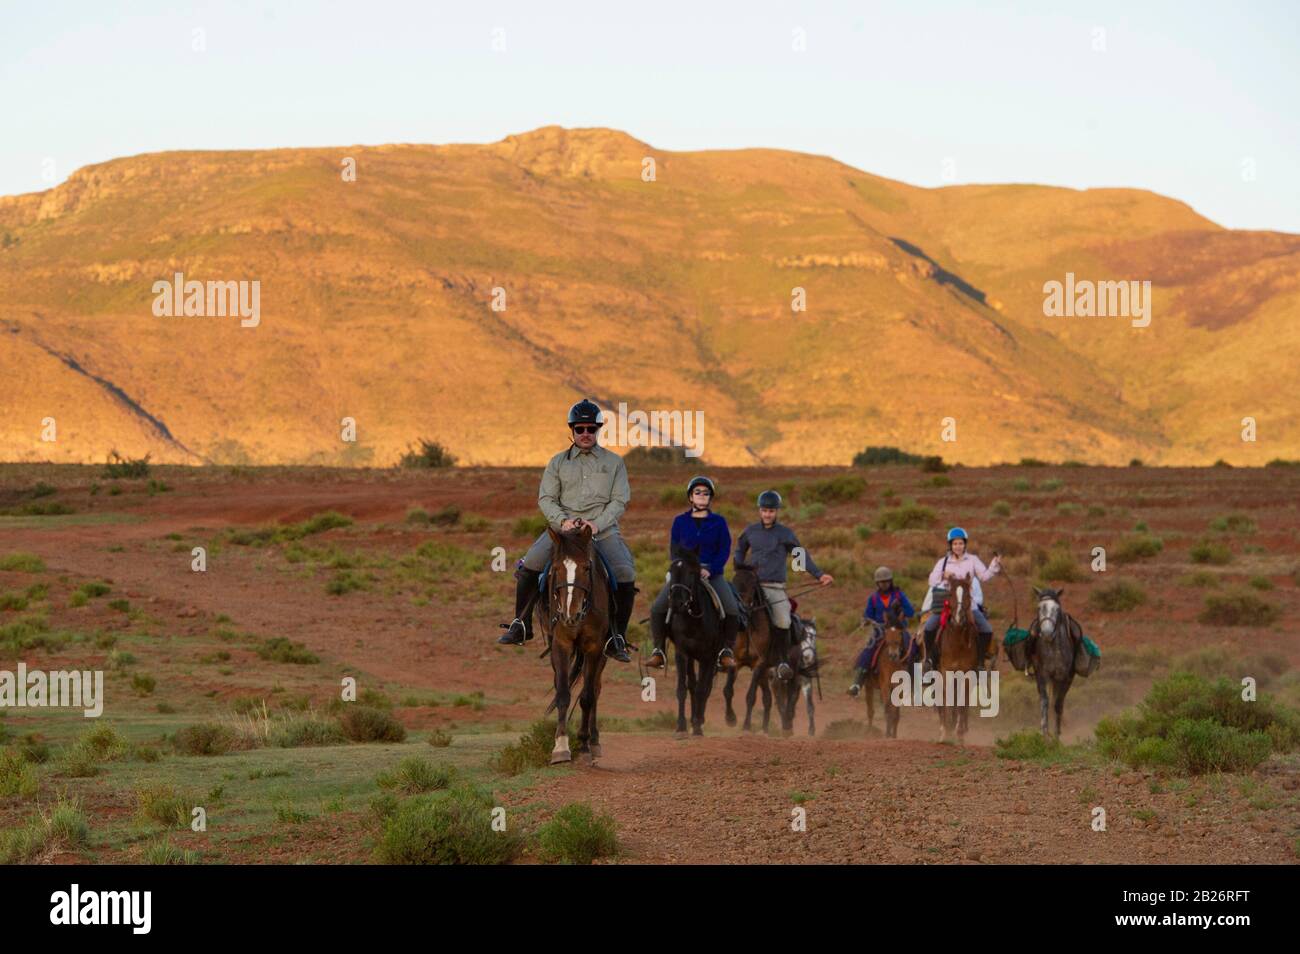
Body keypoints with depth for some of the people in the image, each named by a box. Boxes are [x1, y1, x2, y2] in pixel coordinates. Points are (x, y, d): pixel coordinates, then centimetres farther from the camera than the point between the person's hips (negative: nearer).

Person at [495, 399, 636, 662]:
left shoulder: (614, 462, 9)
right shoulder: (558, 462, 11)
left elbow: (619, 500, 2)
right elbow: (546, 498, 4)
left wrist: (597, 523, -15)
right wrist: (563, 520, -15)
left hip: (602, 529, -1)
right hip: (563, 527, 1)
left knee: (626, 575, -23)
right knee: (529, 566, -21)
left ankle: (617, 639, -8)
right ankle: (521, 625, -4)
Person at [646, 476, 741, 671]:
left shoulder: (719, 522, 7)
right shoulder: (680, 521, 10)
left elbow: (725, 550, 0)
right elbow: (673, 550, 8)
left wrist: (709, 570, -16)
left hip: (712, 573, -1)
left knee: (732, 610, -25)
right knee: (657, 608, -21)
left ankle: (727, 650, -7)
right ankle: (658, 650, -7)